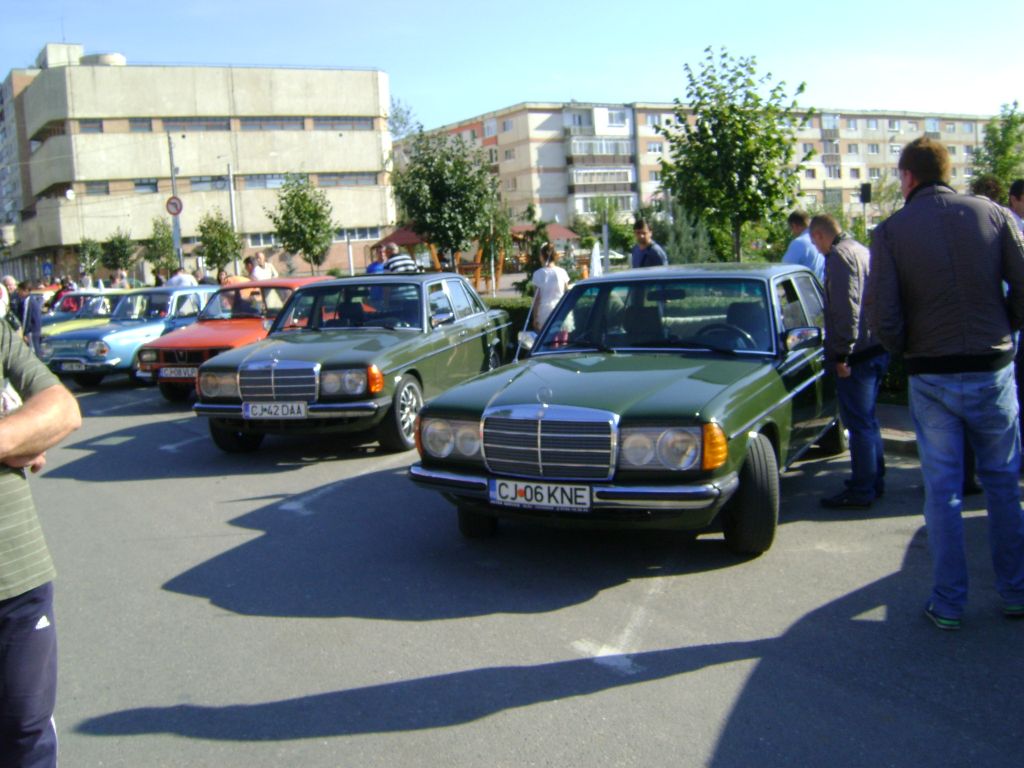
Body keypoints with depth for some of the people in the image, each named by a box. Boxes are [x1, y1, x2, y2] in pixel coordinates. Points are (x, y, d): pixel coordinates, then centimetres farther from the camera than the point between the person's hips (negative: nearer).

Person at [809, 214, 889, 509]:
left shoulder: (840, 255, -13)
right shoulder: (863, 251, 18)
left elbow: (845, 309, -22)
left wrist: (842, 354, -20)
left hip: (858, 353, -10)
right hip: (877, 349, 10)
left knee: (859, 423, -6)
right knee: (868, 421, 18)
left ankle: (861, 491, -2)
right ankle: (874, 481, 27)